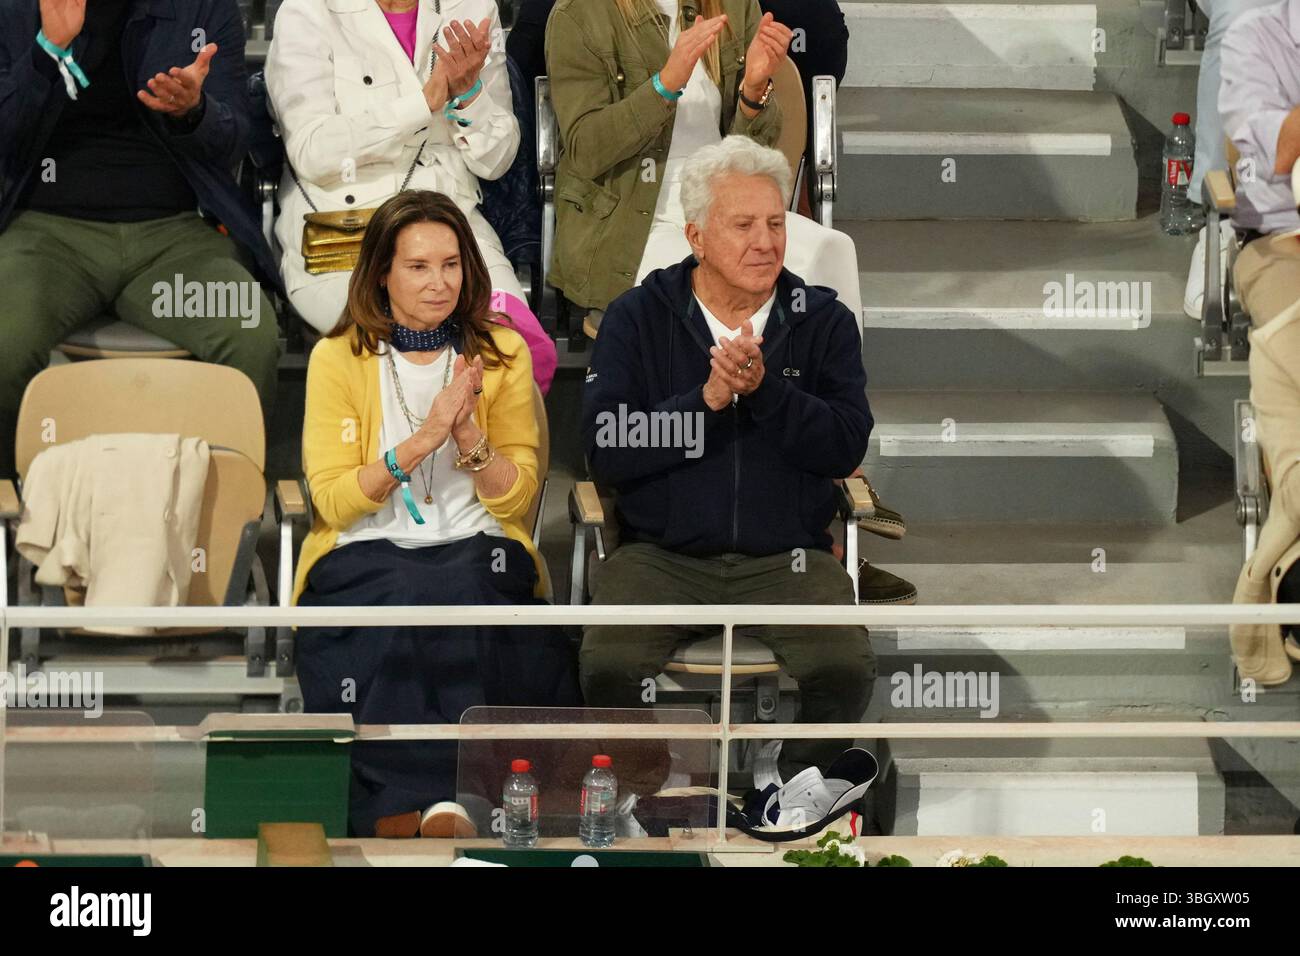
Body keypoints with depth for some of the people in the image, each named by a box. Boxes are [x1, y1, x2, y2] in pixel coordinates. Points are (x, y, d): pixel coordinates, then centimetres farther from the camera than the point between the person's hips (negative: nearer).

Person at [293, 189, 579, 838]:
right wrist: (423, 438, -15)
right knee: (394, 607, -33)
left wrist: (468, 432, -12)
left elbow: (517, 497, 6)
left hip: (476, 549, 1)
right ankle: (401, 801, -25)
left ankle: (442, 802, -28)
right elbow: (333, 500, -4)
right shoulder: (338, 359, 4)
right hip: (366, 556, -1)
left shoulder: (501, 353, 8)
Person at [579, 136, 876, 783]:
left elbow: (847, 446, -5)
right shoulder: (637, 318, 5)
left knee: (846, 670, -27)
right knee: (606, 668, -29)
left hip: (787, 557, 1)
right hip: (662, 554, -1)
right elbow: (606, 451, -7)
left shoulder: (823, 321, 7)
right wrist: (708, 400, -17)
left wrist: (764, 389, -18)